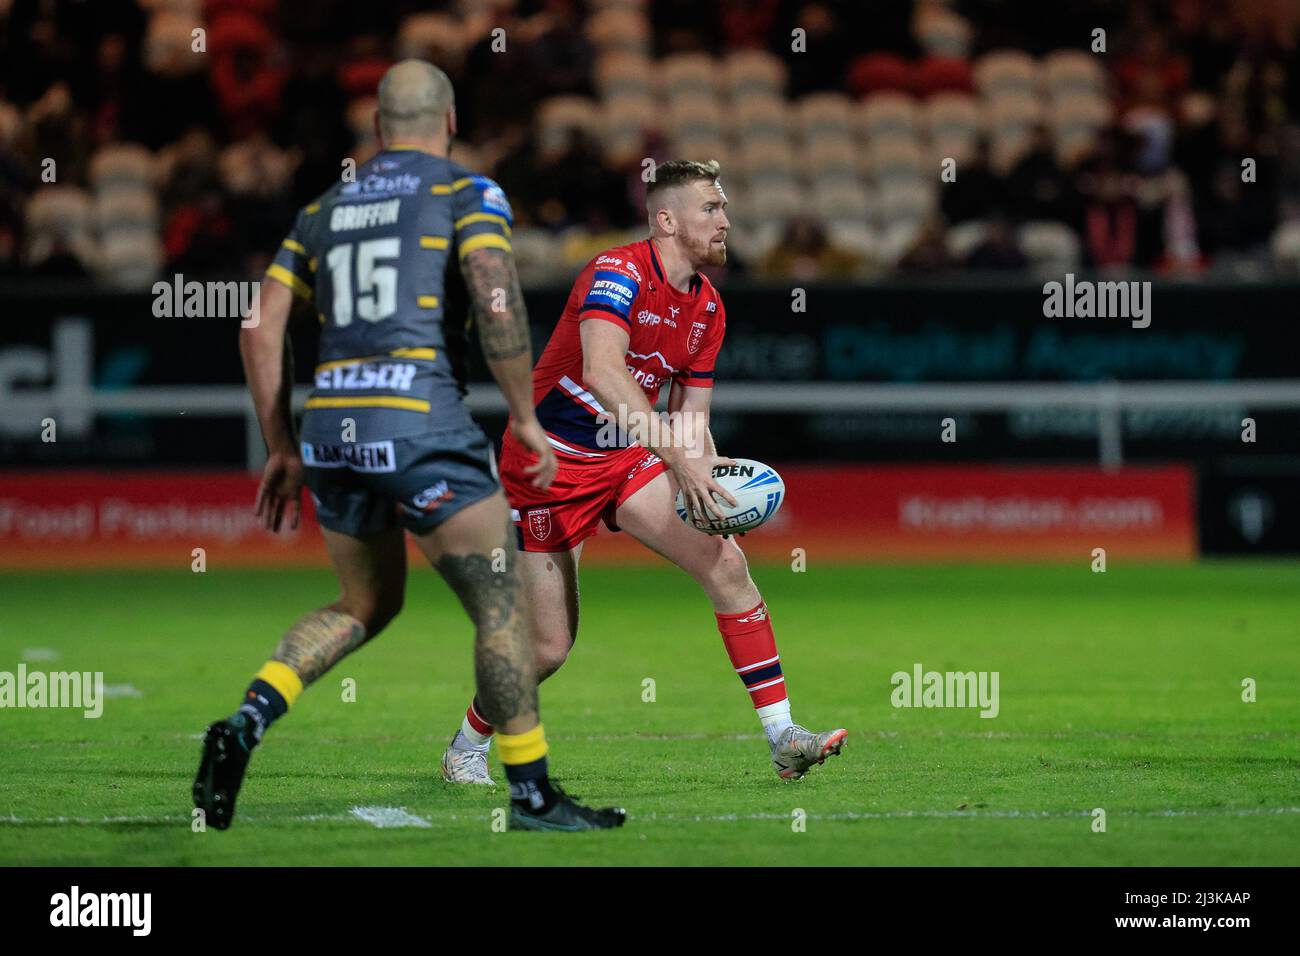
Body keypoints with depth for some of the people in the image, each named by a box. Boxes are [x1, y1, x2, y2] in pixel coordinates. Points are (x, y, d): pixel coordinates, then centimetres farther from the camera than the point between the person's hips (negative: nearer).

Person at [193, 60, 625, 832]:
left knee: (366, 605, 22)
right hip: (421, 421, -6)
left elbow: (261, 329, 14)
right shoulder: (467, 194, 2)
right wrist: (526, 418, -7)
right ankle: (532, 794, 5)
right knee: (501, 607, 4)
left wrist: (282, 449, 19)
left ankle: (246, 724, 1)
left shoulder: (325, 211, 18)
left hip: (331, 423, 6)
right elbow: (496, 301, -14)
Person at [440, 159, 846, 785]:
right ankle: (467, 746, 26)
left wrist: (709, 475, -13)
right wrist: (679, 458, -44)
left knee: (726, 563, -14)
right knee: (549, 648, -3)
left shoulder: (708, 308, 3)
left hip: (626, 456, 6)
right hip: (550, 460, -6)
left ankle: (782, 737, -12)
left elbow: (689, 418, 9)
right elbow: (603, 373, -39)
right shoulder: (618, 272, -22)